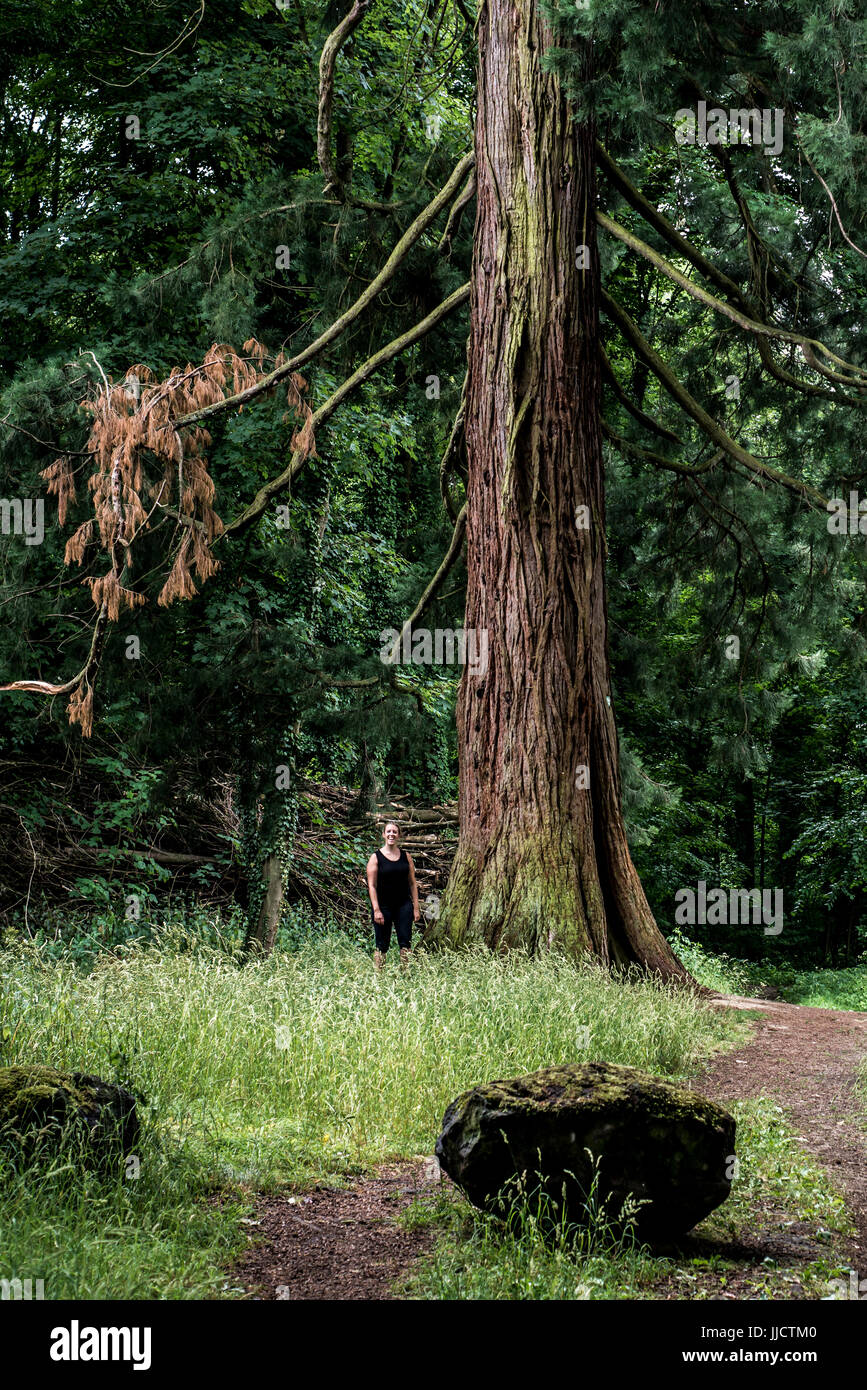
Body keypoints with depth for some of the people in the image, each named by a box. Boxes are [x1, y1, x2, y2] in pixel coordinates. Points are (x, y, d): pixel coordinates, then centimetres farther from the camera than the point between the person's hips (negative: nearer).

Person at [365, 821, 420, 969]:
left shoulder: (406, 856, 8)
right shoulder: (376, 857, -2)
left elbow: (413, 883, 10)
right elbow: (372, 885, -5)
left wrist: (416, 908, 4)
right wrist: (376, 910, -13)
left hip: (403, 905, 3)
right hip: (383, 906, -3)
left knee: (405, 942, -2)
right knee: (382, 945, 1)